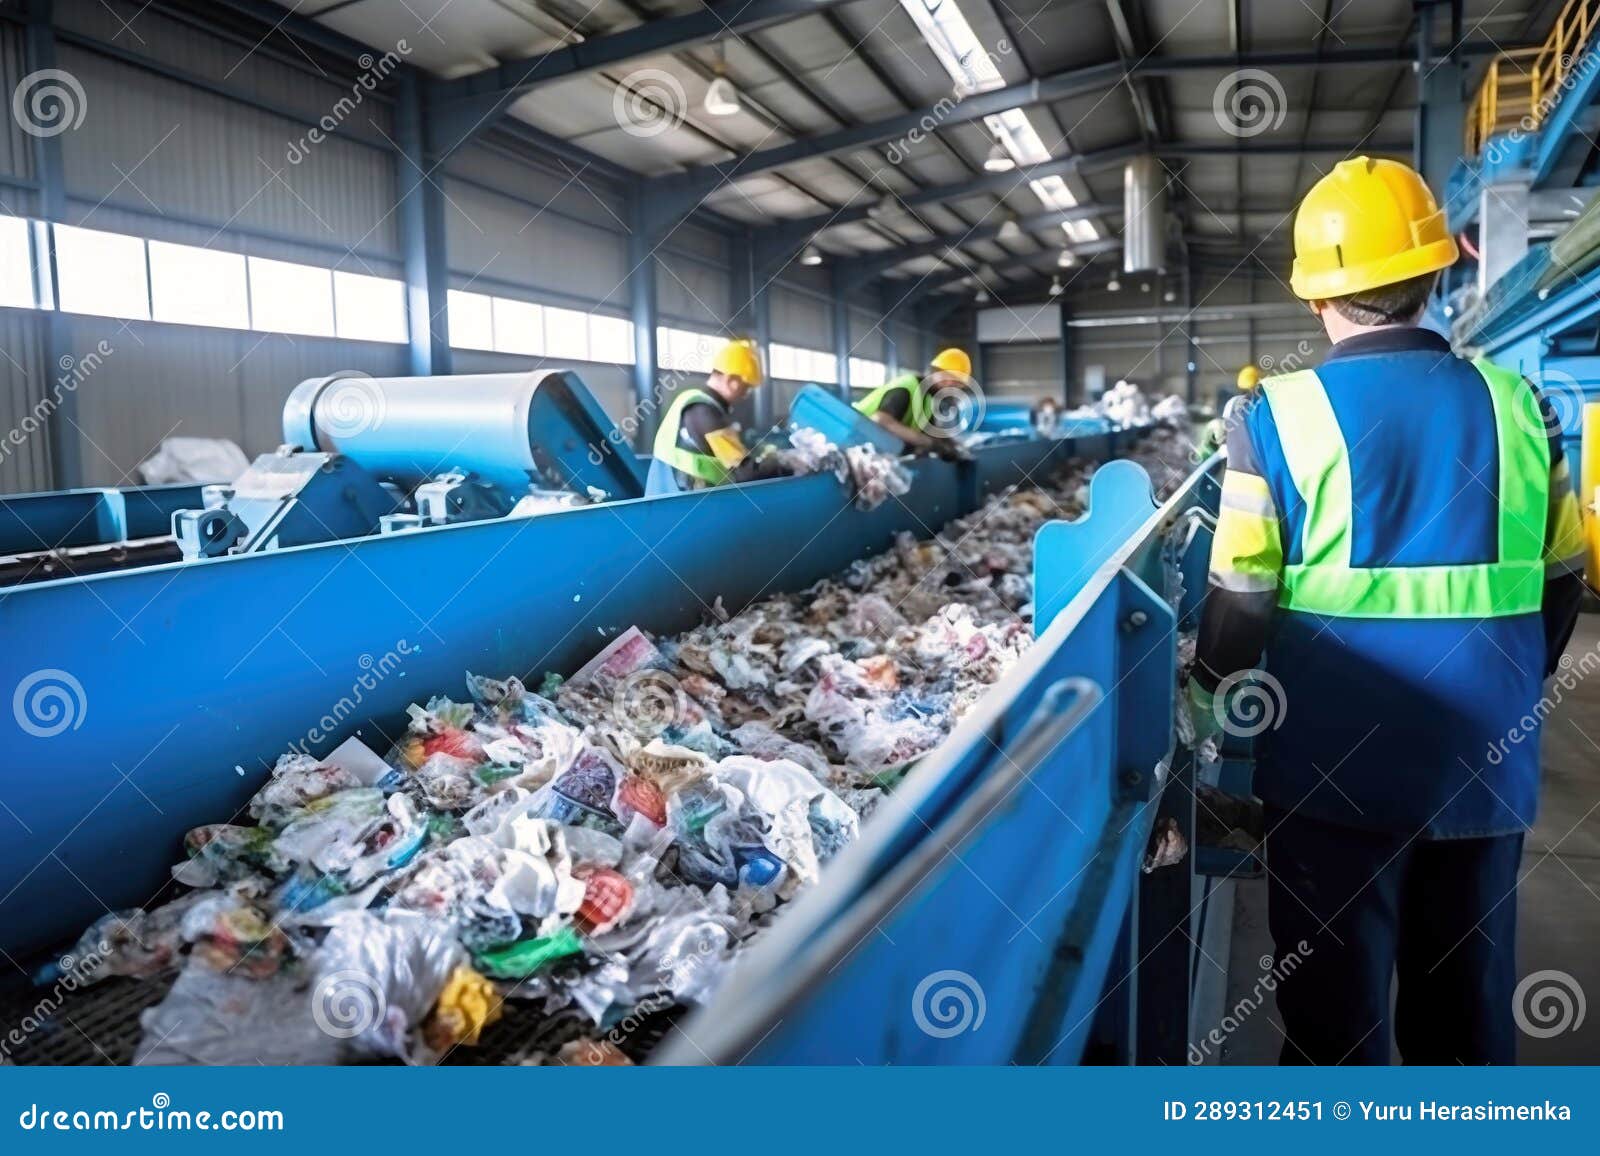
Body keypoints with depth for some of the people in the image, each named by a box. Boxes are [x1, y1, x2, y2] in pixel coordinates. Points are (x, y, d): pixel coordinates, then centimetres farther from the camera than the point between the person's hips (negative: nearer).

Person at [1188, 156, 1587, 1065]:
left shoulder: (1280, 415, -12)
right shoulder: (1517, 404, -1)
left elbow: (1240, 600, -11)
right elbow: (1562, 584, 8)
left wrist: (1213, 709, 7)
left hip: (1337, 761, -3)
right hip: (1488, 760, 4)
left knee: (1338, 999, 11)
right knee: (1470, 993, 19)